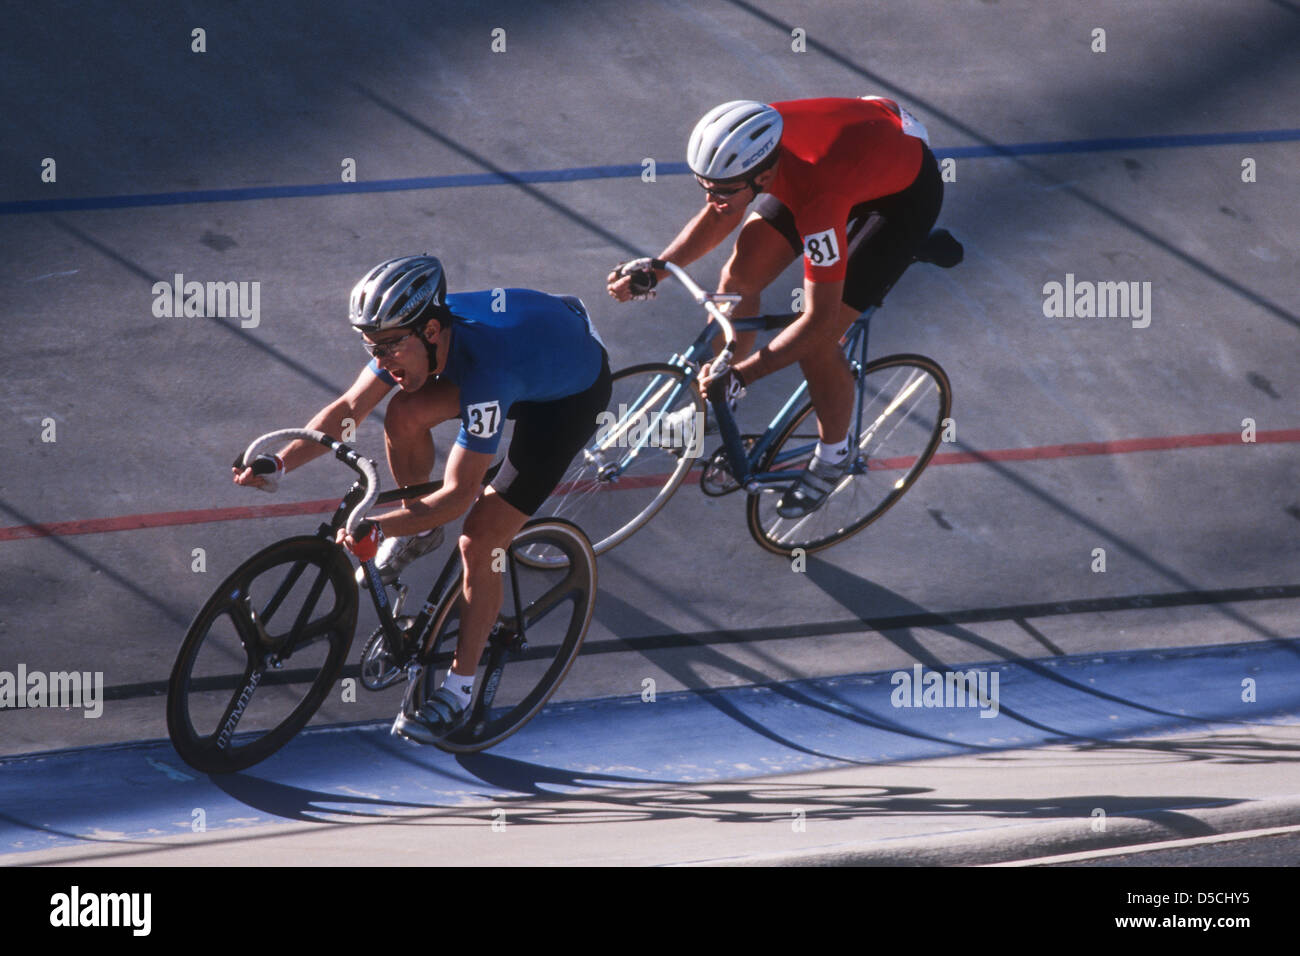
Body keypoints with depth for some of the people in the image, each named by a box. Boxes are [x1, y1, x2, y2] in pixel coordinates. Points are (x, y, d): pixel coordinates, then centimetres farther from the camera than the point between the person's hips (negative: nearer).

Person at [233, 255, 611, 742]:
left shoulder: (485, 373, -41)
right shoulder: (410, 331, -21)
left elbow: (458, 496, -37)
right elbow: (348, 408, -11)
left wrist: (374, 529, -45)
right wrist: (278, 464, -22)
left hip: (573, 394, -7)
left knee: (479, 542, -13)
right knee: (405, 414, -14)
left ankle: (458, 692, 3)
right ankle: (420, 530, 15)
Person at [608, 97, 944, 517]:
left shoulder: (818, 196, -43)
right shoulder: (741, 144, -26)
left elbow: (819, 319, -35)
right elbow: (721, 216, -3)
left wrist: (741, 376, -34)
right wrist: (653, 271, -16)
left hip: (905, 192, -6)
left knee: (815, 346, -10)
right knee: (740, 274, 0)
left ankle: (834, 454, 18)